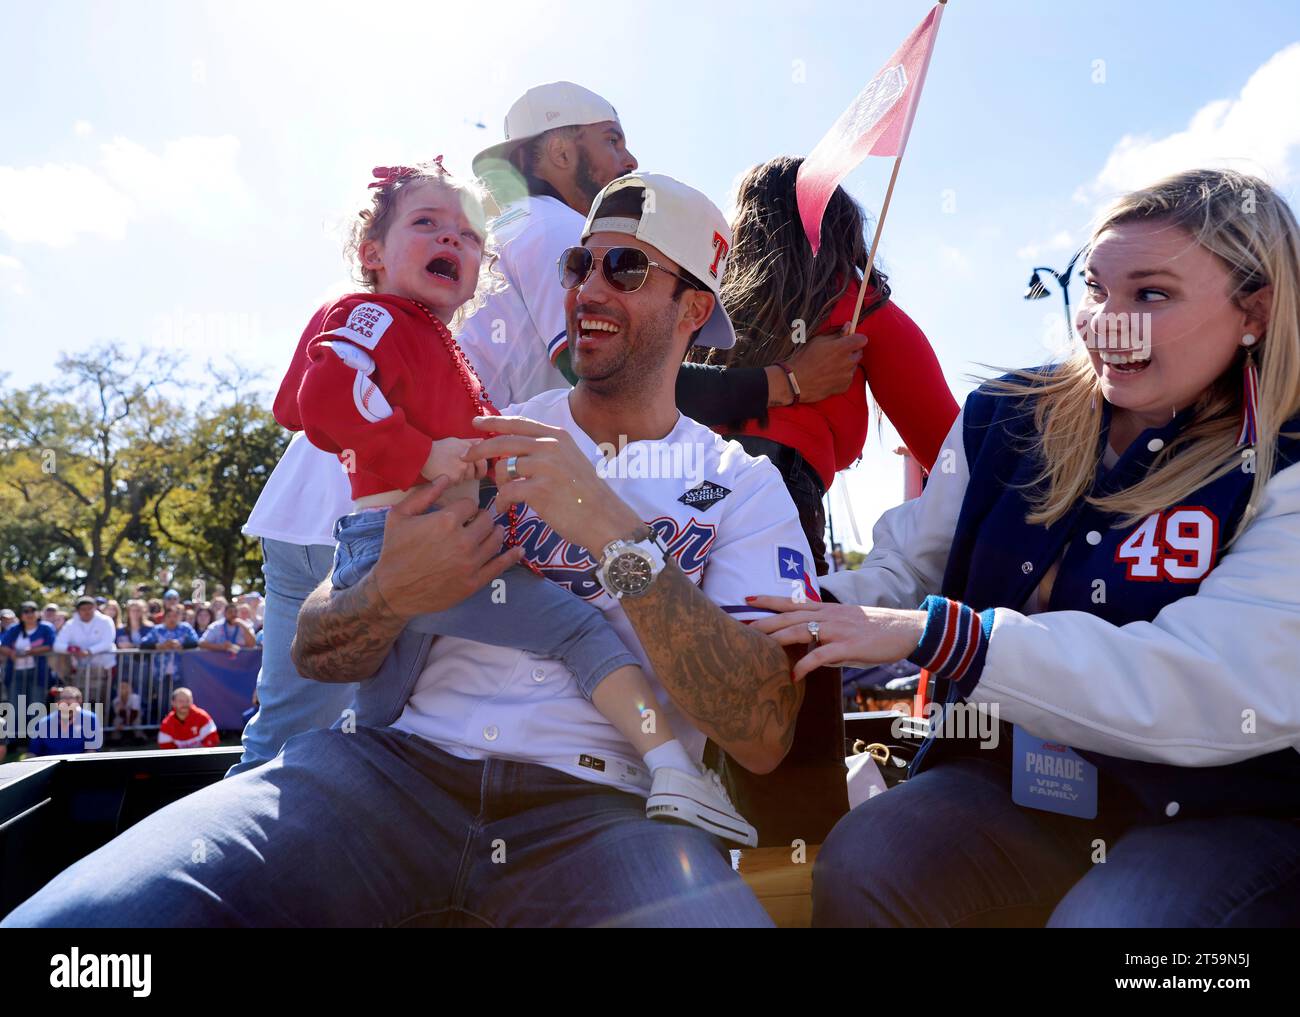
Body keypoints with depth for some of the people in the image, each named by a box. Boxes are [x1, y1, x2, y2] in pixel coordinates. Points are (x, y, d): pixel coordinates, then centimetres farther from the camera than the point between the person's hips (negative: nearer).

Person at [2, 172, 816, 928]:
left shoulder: (743, 485, 7)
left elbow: (765, 737, -8)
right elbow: (314, 653, 14)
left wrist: (617, 535, -17)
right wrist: (391, 594, -11)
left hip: (602, 805, -1)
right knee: (71, 918, -22)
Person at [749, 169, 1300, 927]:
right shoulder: (1008, 420, 3)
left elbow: (1221, 689, -25)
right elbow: (906, 567, 8)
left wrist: (931, 634, -31)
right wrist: (808, 616, -15)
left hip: (1228, 814, -2)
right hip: (1013, 776, 3)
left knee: (1105, 918, -31)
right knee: (859, 865, -22)